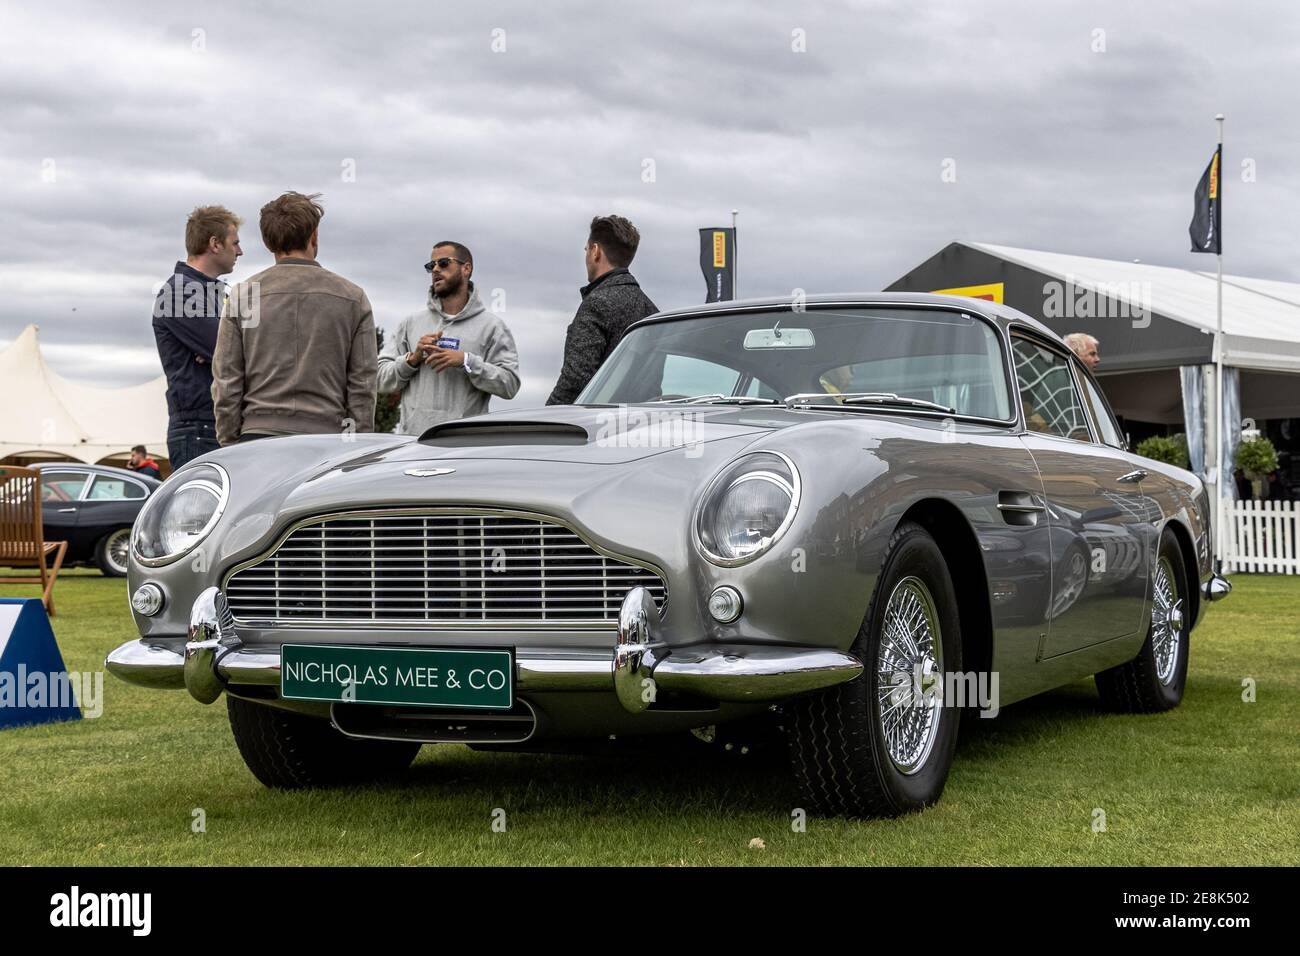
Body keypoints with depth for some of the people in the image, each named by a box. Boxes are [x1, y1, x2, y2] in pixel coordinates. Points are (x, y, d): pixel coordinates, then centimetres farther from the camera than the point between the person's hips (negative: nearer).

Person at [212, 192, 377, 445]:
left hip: (257, 435, 0)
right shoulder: (353, 297, 7)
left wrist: (231, 446, 11)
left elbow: (226, 385, 4)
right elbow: (363, 386, 5)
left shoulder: (242, 295, 6)